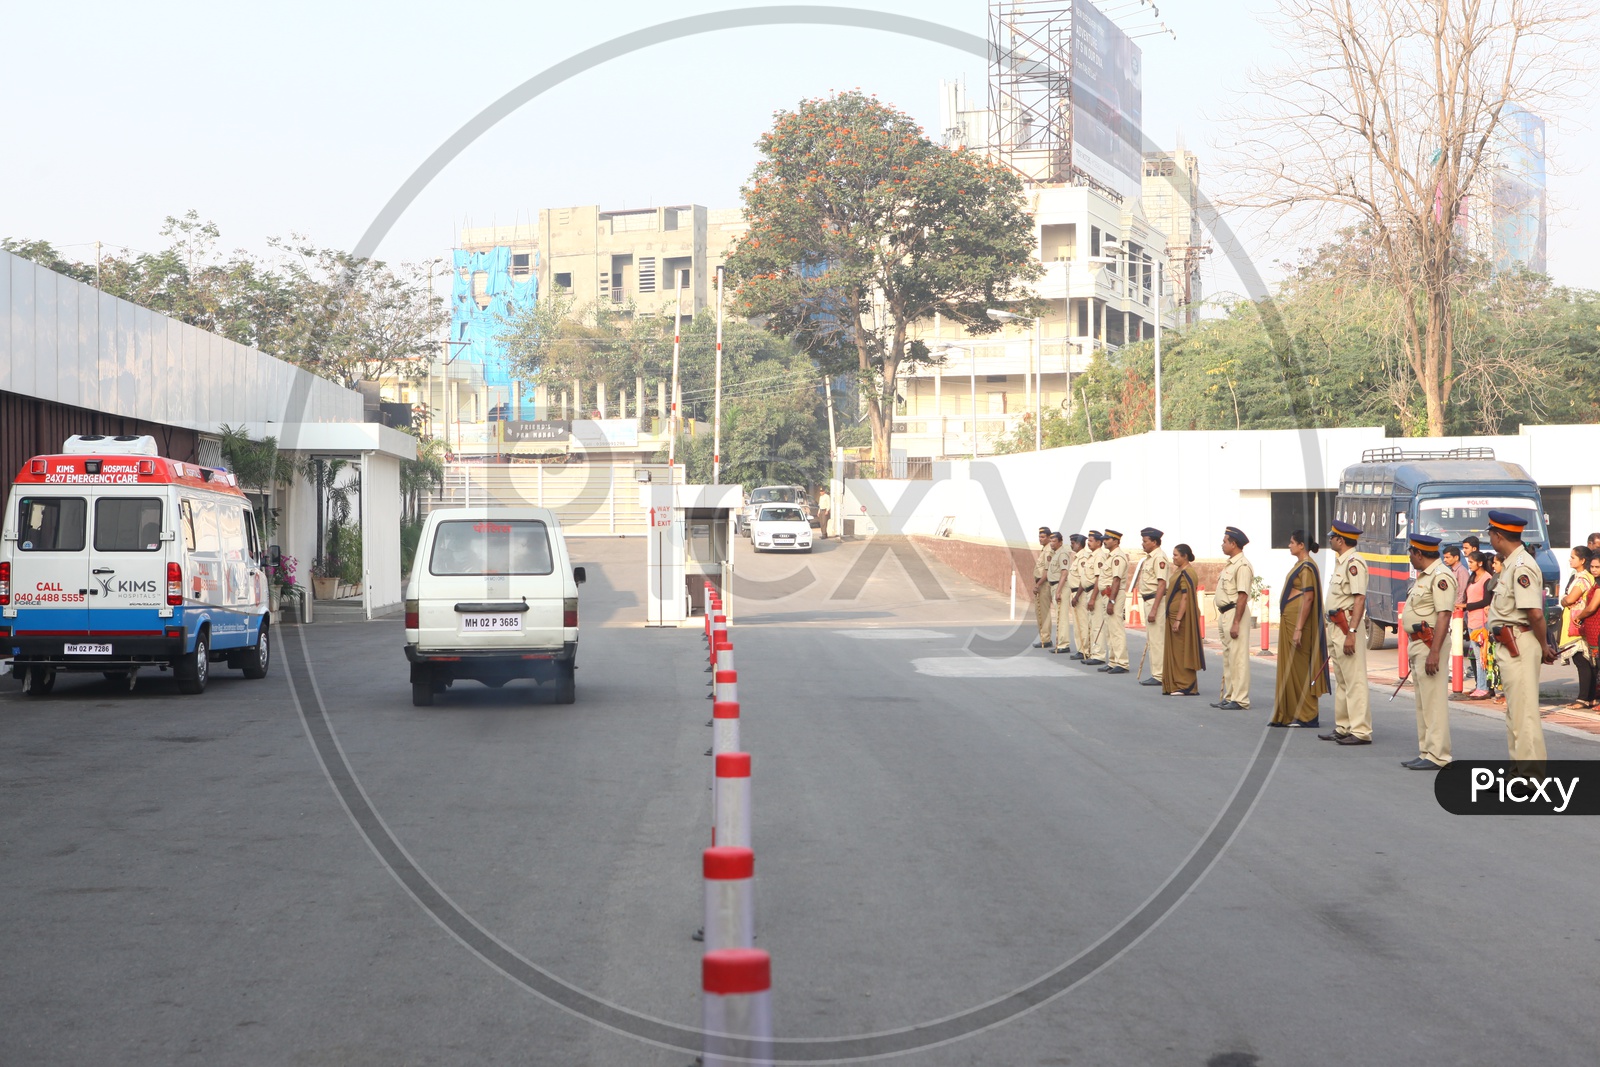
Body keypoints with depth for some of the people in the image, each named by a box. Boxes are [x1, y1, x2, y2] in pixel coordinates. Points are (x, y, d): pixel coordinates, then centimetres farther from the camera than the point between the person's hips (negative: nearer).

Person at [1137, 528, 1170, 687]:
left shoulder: (1159, 557, -16)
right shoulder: (1149, 557, 15)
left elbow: (1162, 584, -21)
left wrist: (1154, 609, -24)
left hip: (1156, 600, -11)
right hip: (1147, 600, 11)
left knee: (1157, 639, -8)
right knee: (1151, 639, 13)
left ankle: (1159, 676, -5)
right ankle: (1156, 673, 19)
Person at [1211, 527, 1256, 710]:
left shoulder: (1242, 566, -15)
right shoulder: (1229, 564, 16)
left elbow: (1242, 596, -20)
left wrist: (1236, 623, -23)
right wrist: (1222, 619, 18)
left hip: (1236, 613, -11)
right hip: (1224, 613, 11)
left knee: (1238, 657, -8)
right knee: (1227, 658, 15)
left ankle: (1240, 700, -7)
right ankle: (1229, 696, 22)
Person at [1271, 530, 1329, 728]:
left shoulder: (1307, 567, -14)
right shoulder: (1299, 565, 15)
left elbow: (1308, 598, -20)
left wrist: (1298, 629, -23)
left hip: (1298, 620, -10)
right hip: (1289, 620, 10)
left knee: (1299, 667, -6)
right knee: (1291, 667, 11)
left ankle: (1307, 717, -2)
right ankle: (1293, 714, 15)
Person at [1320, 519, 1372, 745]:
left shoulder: (1353, 562, -15)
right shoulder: (1340, 562, 17)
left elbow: (1360, 598, -21)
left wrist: (1351, 632, -26)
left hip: (1348, 626, -11)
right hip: (1337, 627, 11)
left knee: (1355, 681, -9)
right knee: (1341, 682, 15)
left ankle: (1361, 731, -8)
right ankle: (1342, 728, 22)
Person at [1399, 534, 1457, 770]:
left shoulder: (1441, 576, -15)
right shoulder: (1424, 576, 18)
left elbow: (1444, 616, -22)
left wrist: (1434, 652, -27)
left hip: (1431, 644, -11)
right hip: (1418, 644, 11)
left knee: (1434, 702, -9)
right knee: (1423, 703, 13)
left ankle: (1437, 756, -8)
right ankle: (1426, 753, 19)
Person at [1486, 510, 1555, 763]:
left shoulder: (1521, 567, -18)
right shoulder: (1510, 564, 14)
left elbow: (1535, 613, -25)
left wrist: (1543, 646, -12)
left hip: (1519, 645, -11)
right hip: (1510, 645, 11)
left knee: (1523, 712, -8)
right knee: (1515, 713, 19)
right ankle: (1520, 763, 28)